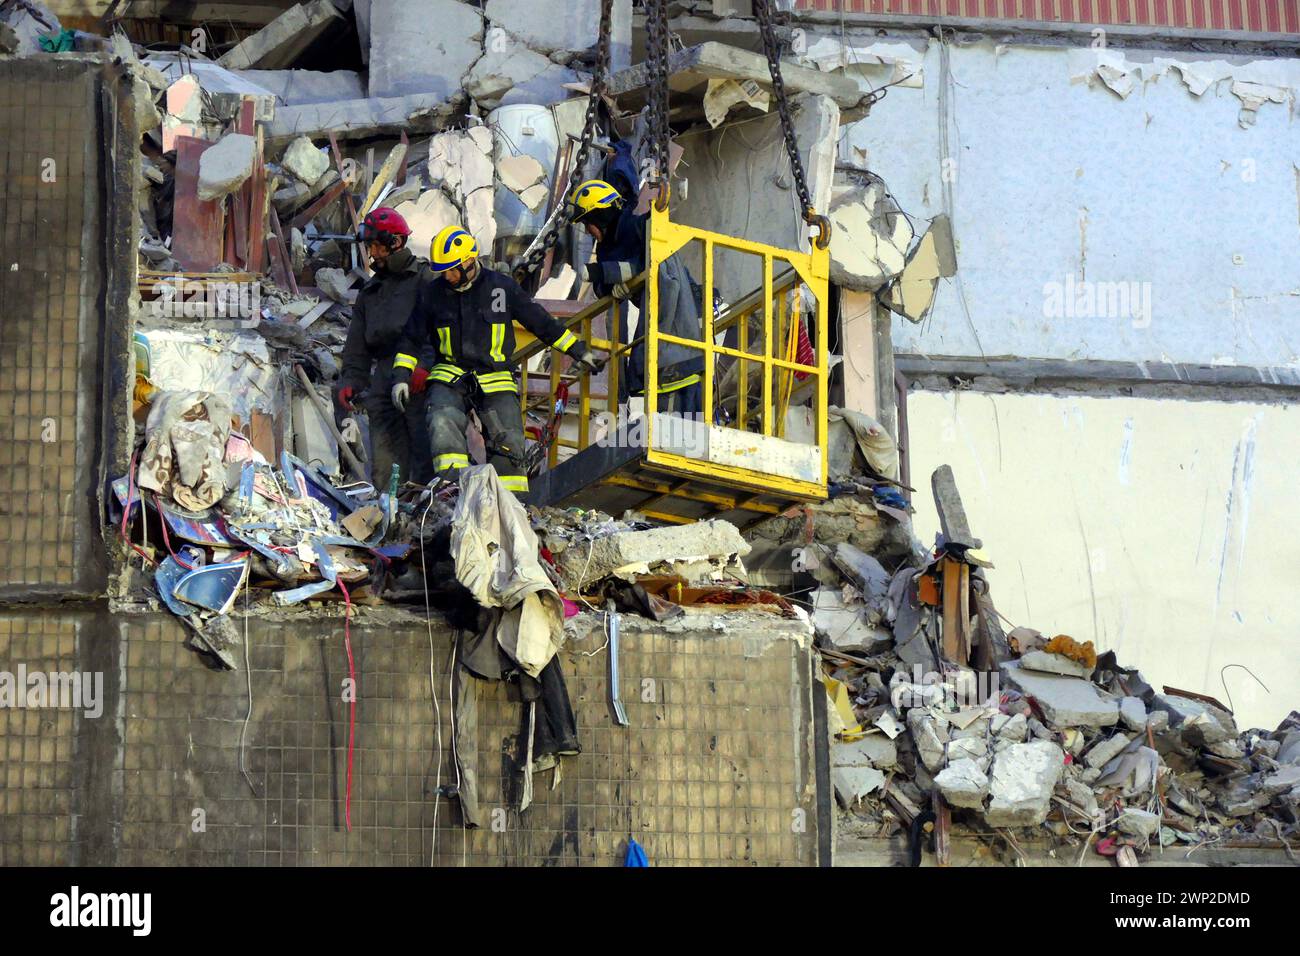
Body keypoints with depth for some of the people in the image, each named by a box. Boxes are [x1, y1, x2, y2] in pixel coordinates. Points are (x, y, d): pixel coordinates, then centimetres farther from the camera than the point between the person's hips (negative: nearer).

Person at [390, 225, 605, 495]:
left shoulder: (502, 287, 1)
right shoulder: (431, 294, 5)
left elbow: (543, 324, 8)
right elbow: (412, 340, 16)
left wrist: (580, 353, 9)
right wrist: (401, 377, 4)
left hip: (496, 378, 0)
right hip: (450, 378, 0)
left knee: (507, 443, -10)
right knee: (443, 425, -28)